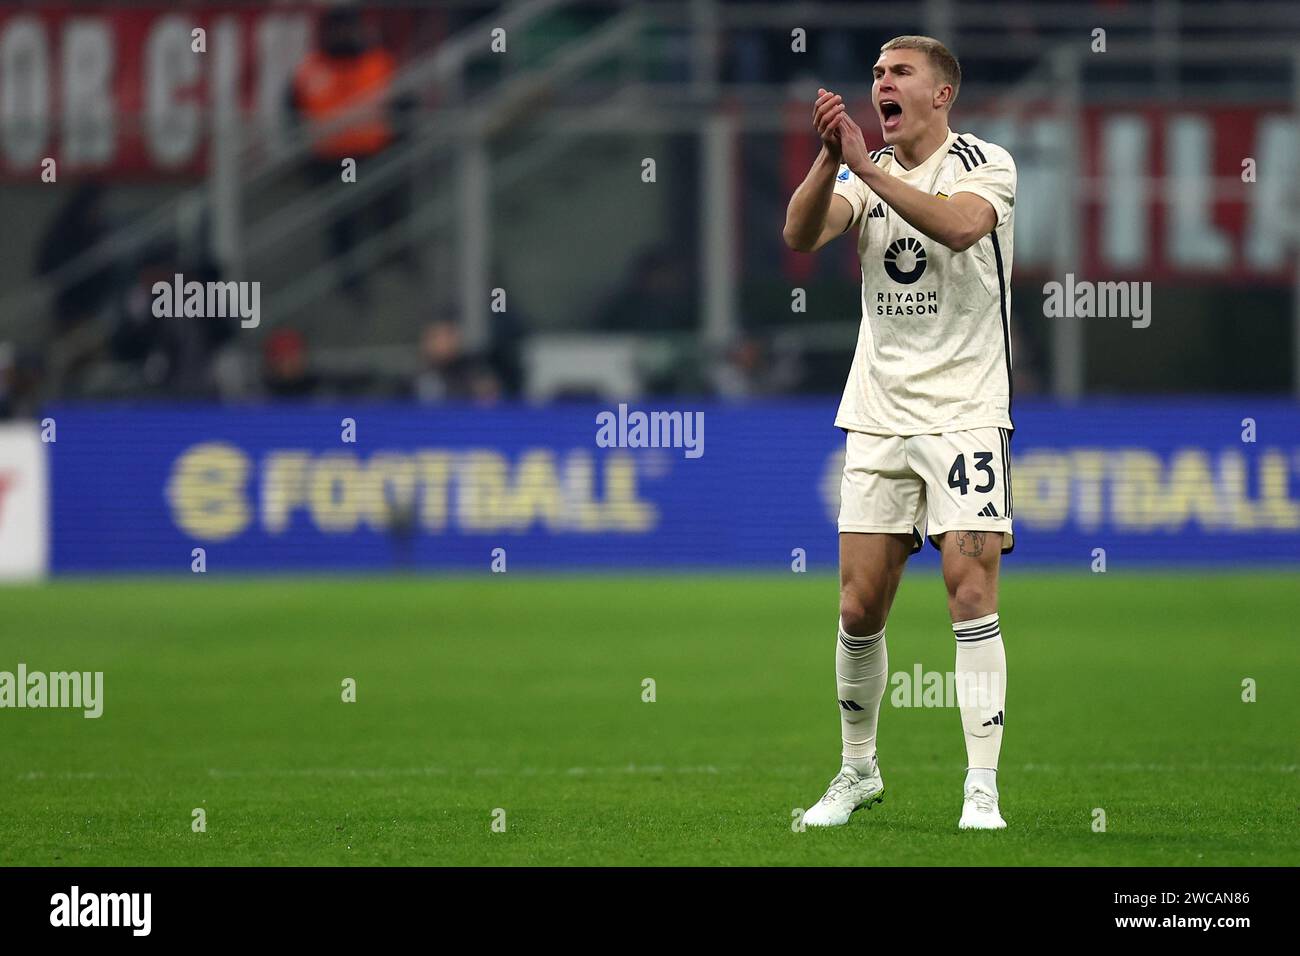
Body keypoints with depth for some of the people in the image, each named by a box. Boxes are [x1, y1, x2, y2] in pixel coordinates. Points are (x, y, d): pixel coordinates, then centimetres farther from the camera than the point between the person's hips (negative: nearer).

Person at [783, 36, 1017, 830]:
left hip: (966, 414, -4)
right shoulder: (865, 173, 10)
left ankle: (983, 787, -11)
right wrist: (831, 157, -24)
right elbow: (800, 235, -8)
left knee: (972, 592, -13)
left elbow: (959, 225, -26)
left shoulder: (985, 163, -3)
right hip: (879, 419, 4)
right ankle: (859, 772, 19)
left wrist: (867, 164, -28)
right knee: (860, 607, 3)